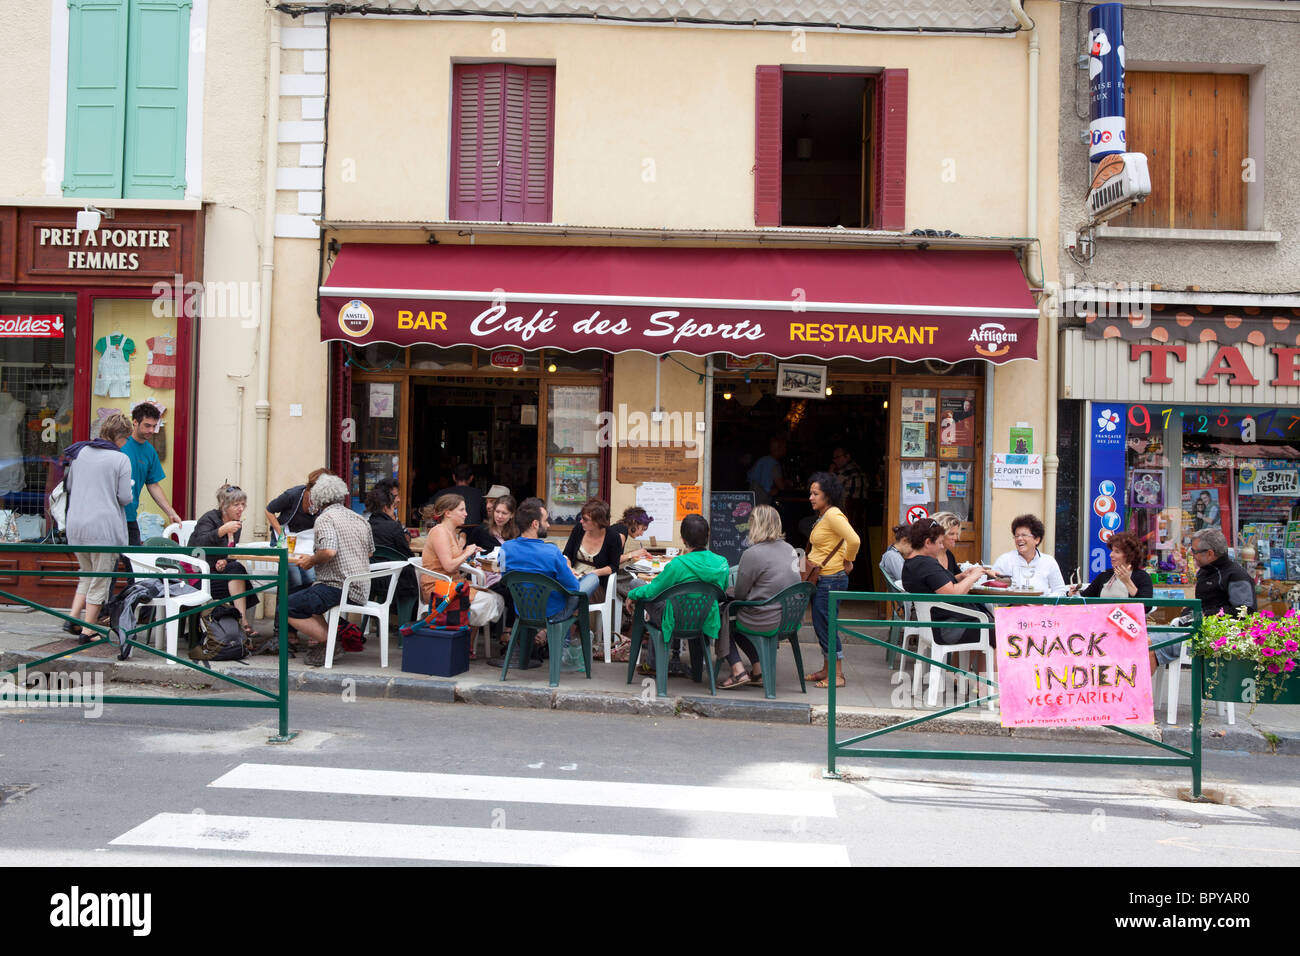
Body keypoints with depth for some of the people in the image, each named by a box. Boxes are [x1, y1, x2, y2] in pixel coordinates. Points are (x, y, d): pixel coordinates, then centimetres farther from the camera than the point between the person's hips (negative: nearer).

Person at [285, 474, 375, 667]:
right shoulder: (360, 519, 15)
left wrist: (311, 560, -6)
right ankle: (321, 637, 10)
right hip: (360, 590, 9)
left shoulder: (325, 518, -9)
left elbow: (329, 551, -26)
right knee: (305, 596, 27)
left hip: (338, 588, -9)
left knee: (286, 608, -7)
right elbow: (369, 552, 26)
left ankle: (331, 643, -9)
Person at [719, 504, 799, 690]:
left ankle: (738, 671, 10)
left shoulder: (752, 554, -18)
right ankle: (757, 670, 26)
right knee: (736, 623, 28)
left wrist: (728, 591, 12)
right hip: (789, 620, 8)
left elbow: (740, 594, -11)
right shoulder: (789, 548, 5)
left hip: (765, 624, -8)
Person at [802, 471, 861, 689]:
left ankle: (837, 676, 0)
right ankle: (826, 670, 24)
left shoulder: (833, 515, -16)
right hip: (822, 579, 10)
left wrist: (848, 561, -13)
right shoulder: (823, 516, 15)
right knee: (821, 625, 15)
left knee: (824, 625, -7)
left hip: (831, 579, -10)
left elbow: (854, 540, -26)